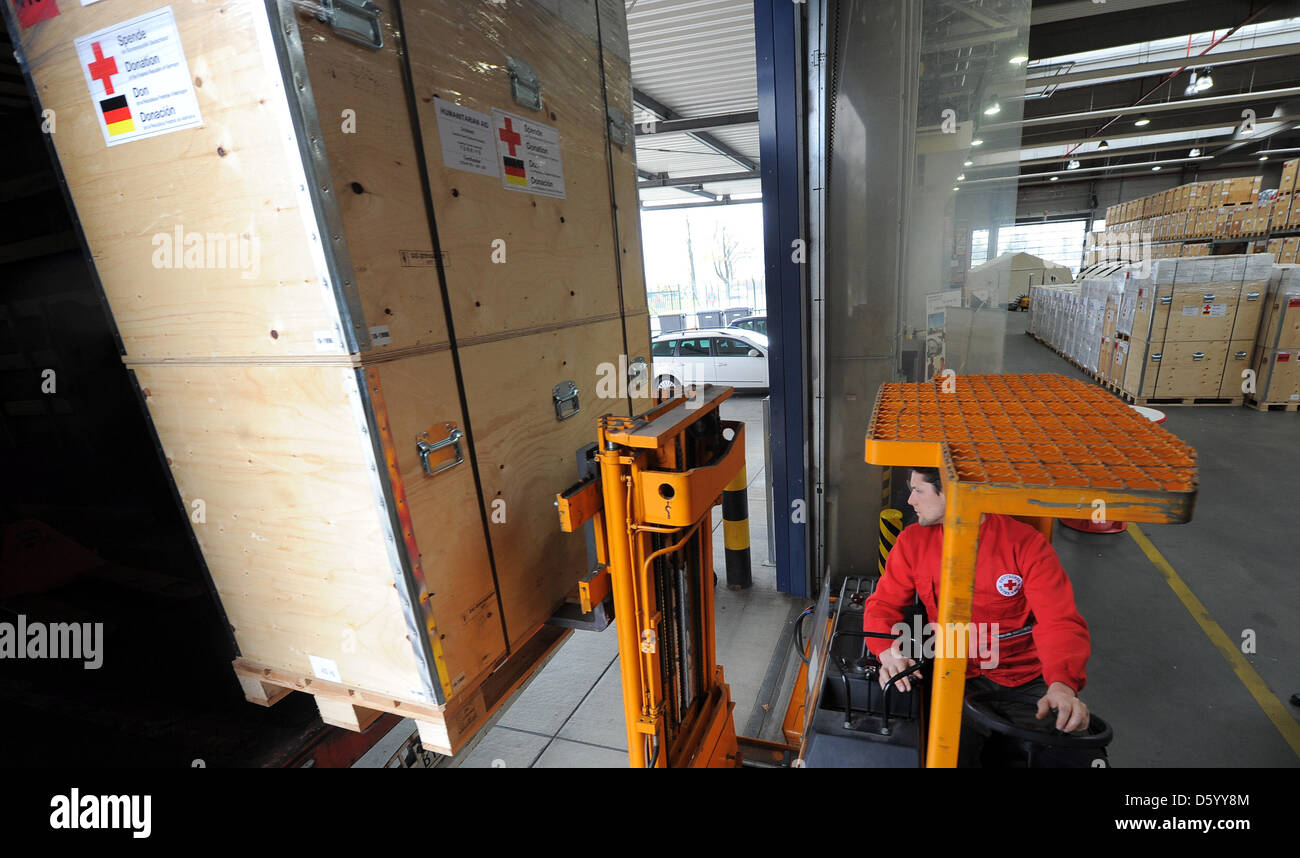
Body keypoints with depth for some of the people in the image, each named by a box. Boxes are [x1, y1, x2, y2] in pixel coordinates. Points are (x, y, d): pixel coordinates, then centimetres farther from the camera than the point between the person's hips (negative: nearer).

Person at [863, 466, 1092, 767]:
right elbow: (883, 605, -1)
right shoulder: (914, 541, -3)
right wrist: (888, 651, -21)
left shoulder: (1027, 543, -10)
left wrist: (1063, 685, -33)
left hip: (1026, 679, 0)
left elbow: (1060, 623, -15)